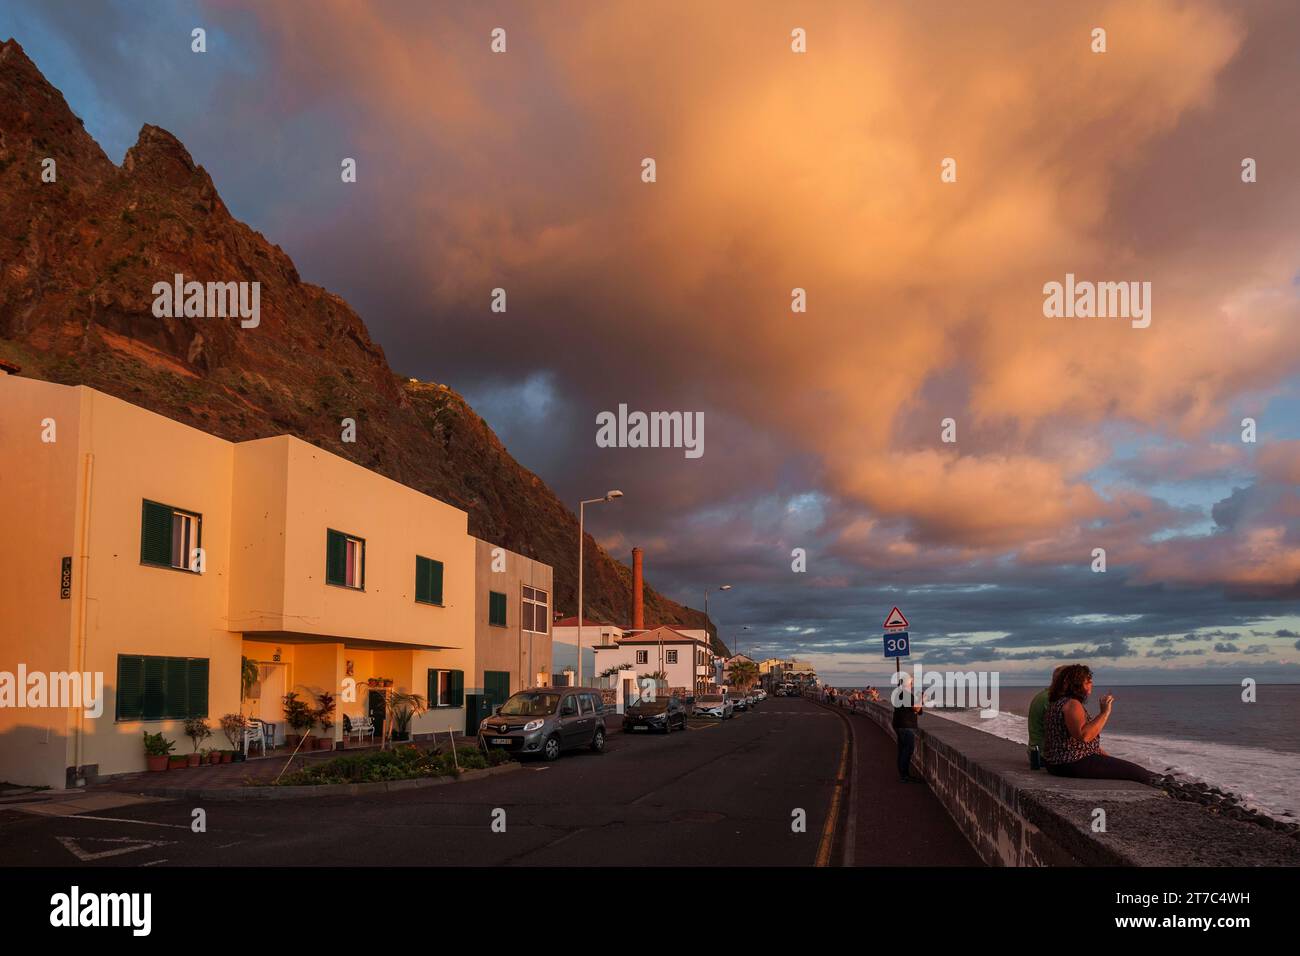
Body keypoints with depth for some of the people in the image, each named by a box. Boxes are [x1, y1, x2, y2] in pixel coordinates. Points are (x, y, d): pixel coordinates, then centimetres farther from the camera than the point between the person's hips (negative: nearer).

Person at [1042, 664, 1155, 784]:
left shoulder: (1059, 702, 15)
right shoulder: (1072, 704, -17)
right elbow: (1084, 736, -32)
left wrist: (1106, 755, 17)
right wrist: (1105, 713, -24)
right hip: (1074, 764, -11)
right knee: (1137, 772, -9)